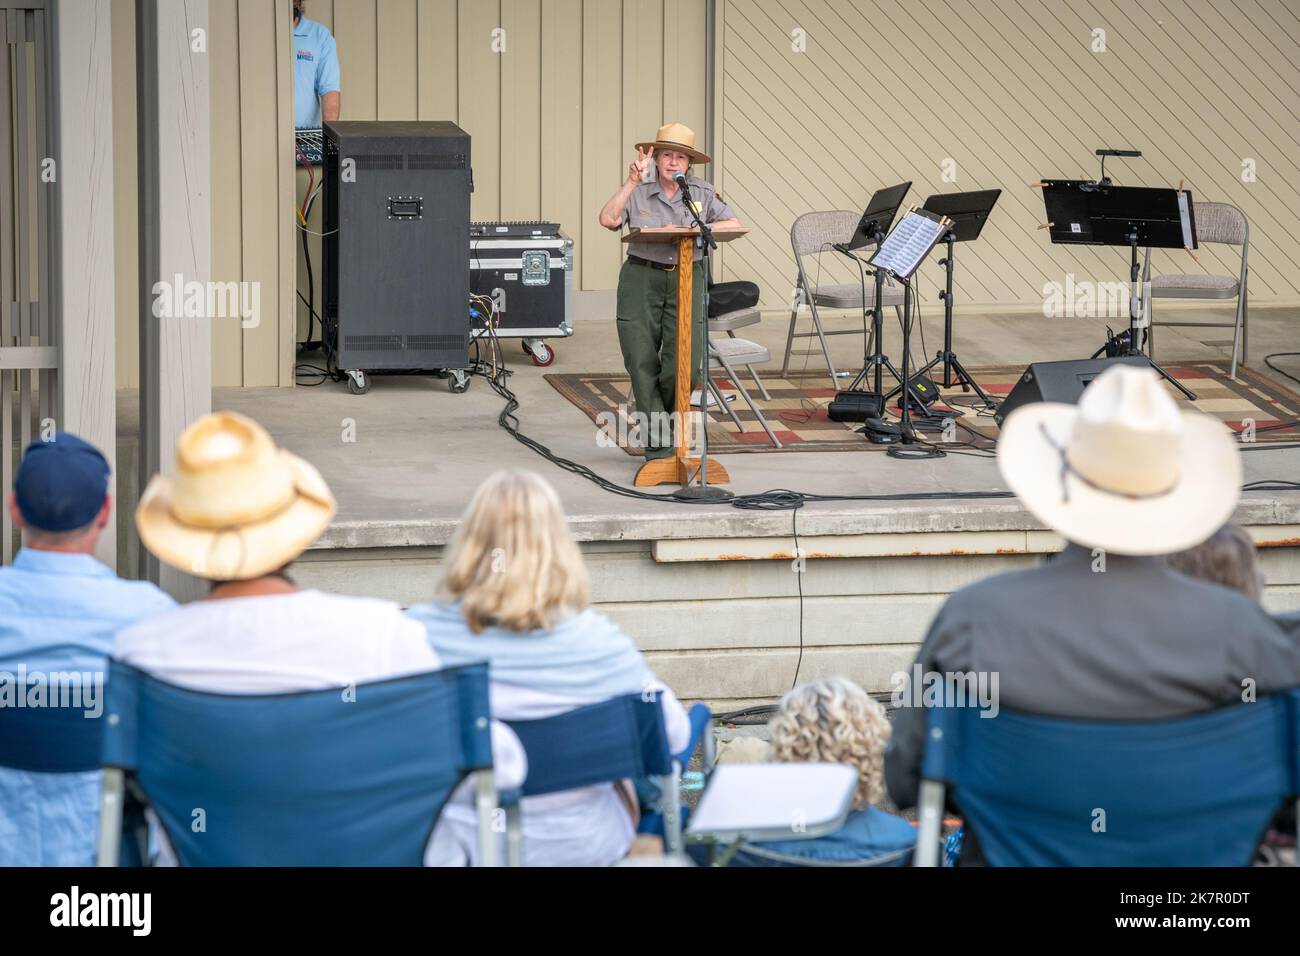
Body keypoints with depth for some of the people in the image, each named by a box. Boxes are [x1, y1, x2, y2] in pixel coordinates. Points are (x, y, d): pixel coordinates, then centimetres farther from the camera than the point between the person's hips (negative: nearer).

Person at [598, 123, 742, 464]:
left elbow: (734, 225, -4)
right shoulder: (639, 194, 4)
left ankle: (666, 418, 17)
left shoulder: (703, 193, 7)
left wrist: (694, 229, -15)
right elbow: (608, 219, -10)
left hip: (686, 279, 0)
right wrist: (631, 182, -14)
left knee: (684, 365, -11)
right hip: (642, 279, 0)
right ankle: (658, 445, 4)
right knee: (642, 363, -4)